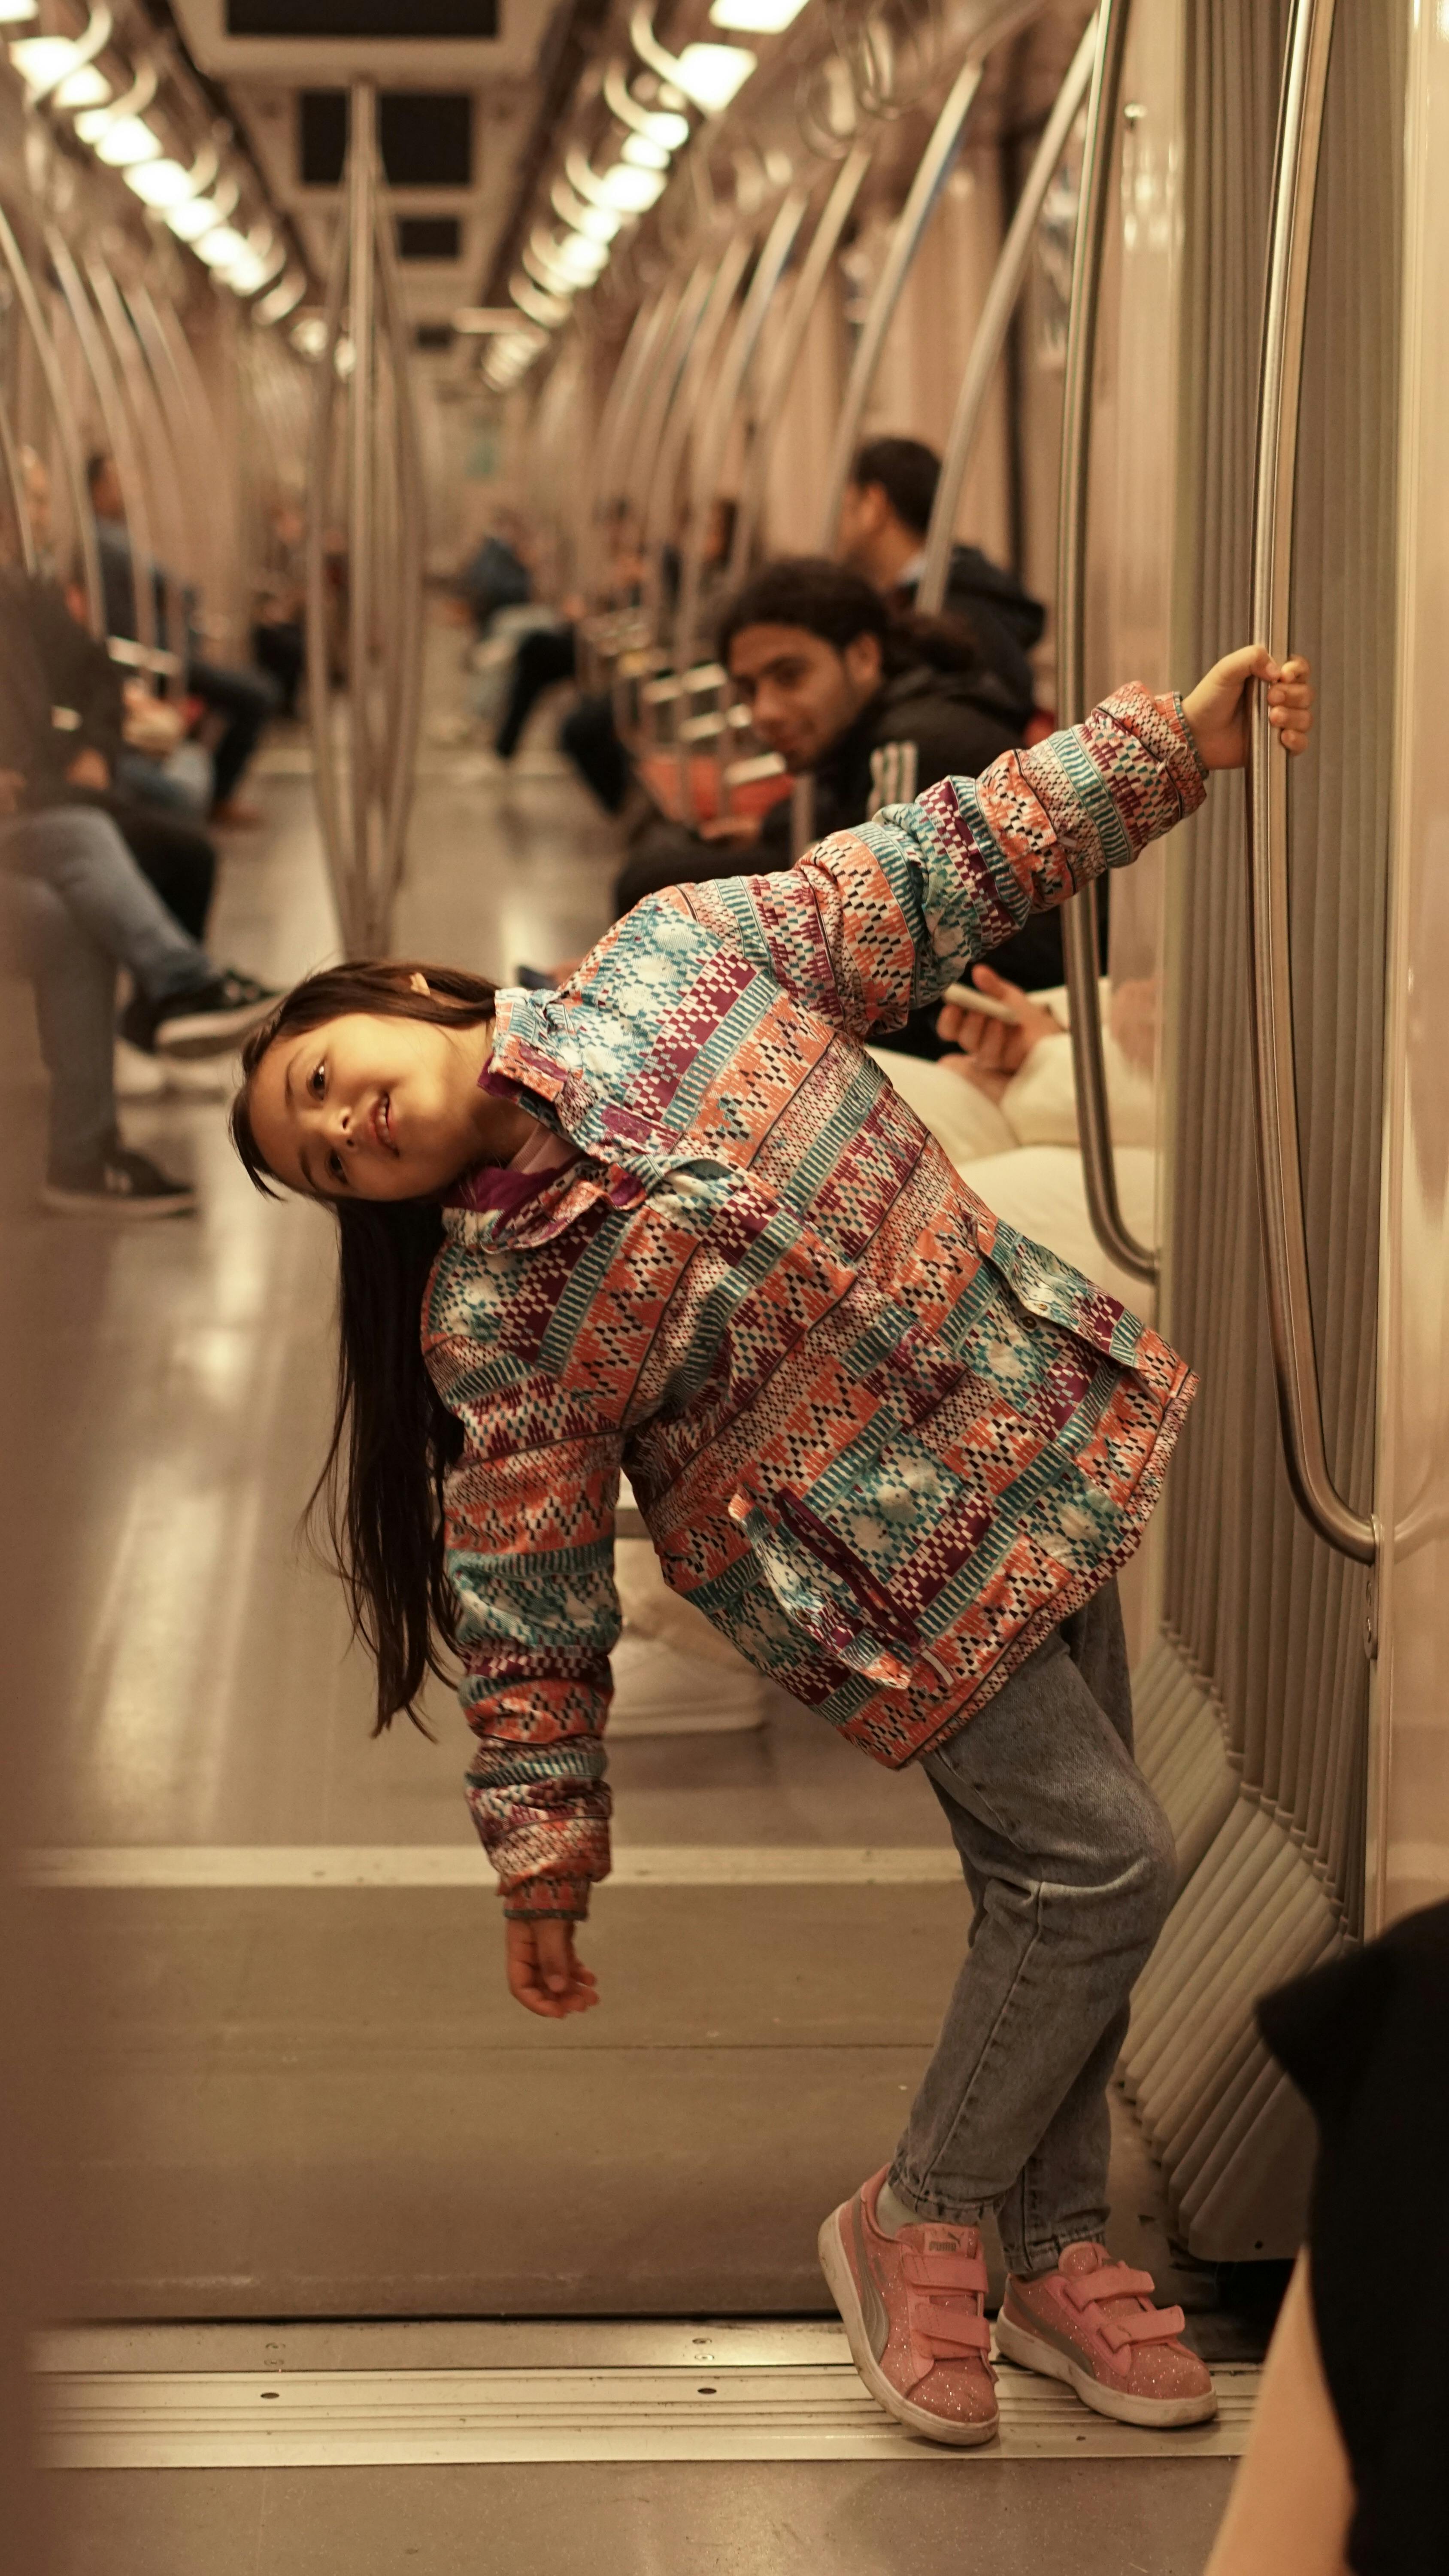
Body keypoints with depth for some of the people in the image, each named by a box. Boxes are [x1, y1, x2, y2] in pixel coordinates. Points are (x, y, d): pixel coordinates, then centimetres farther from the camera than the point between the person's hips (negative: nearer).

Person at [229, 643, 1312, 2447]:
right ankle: (920, 2221, 14)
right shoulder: (493, 1313, -16)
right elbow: (525, 1587, -11)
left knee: (1051, 1893, 12)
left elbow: (941, 874, 1)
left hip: (1037, 1420, 5)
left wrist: (1174, 740, -1)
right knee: (1100, 1862, -7)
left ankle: (1053, 2260, 29)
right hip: (887, 1564, -5)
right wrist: (546, 1838, -8)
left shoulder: (679, 953, -6)